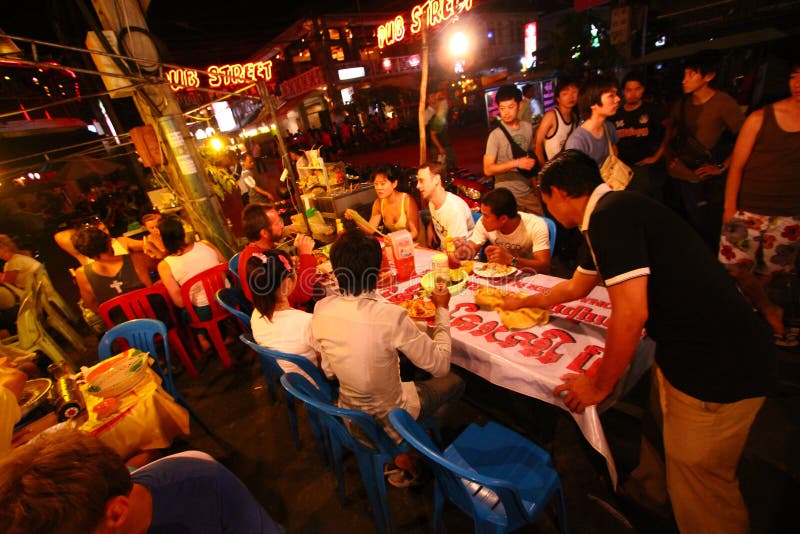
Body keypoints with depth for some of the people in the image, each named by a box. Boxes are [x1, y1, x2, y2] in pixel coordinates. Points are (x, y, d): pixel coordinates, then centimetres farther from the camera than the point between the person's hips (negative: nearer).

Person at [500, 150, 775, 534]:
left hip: (718, 371, -9)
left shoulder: (610, 216, -21)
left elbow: (631, 313, -26)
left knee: (698, 489, 9)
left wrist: (600, 385, -11)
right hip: (689, 353, 9)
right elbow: (576, 288, 24)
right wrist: (522, 302, 37)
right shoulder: (615, 211, 12)